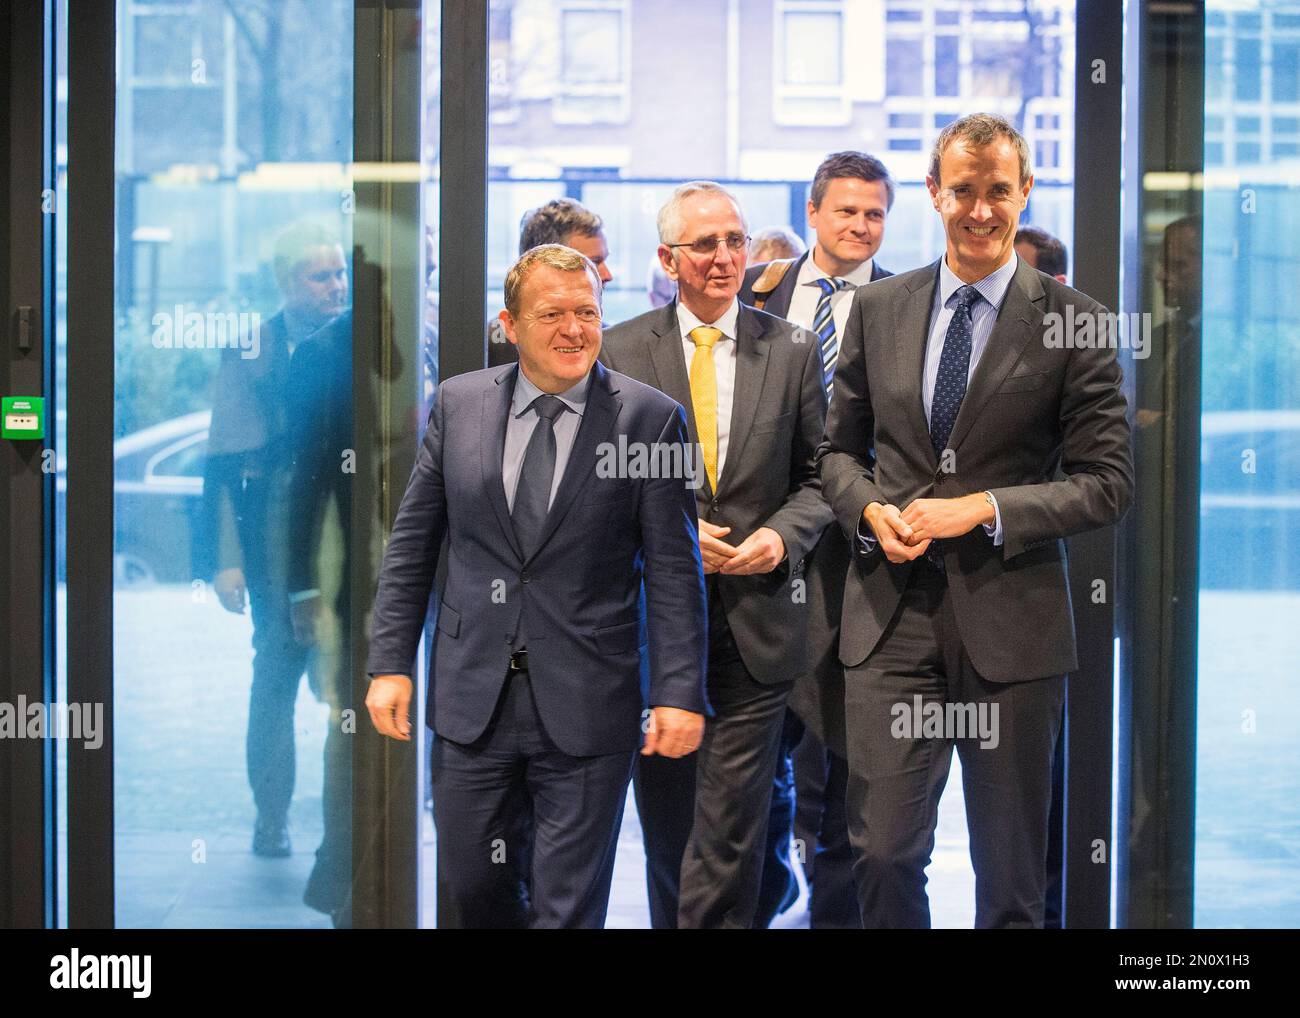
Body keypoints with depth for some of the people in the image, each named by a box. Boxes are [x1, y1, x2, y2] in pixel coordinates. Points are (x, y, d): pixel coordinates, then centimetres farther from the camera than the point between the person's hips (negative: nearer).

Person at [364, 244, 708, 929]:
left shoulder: (649, 418, -3)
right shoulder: (458, 404, 5)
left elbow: (674, 571, -4)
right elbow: (412, 543, 9)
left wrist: (680, 693, -9)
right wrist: (390, 663, 3)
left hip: (586, 708, -3)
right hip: (473, 697, 3)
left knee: (568, 905, 4)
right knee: (470, 892, 11)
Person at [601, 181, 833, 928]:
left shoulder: (793, 352, 5)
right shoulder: (620, 351, 2)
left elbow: (819, 475, 8)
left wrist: (783, 535, -11)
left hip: (754, 623, 0)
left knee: (731, 837, -4)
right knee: (666, 830, 12)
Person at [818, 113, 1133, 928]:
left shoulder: (1074, 323, -2)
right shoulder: (878, 311, 8)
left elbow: (1108, 482, -4)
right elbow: (840, 448, 15)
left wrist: (985, 509, -15)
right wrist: (870, 510, -6)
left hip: (1011, 621, -2)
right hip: (891, 616, 2)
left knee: (1011, 874, 9)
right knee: (883, 855, 2)